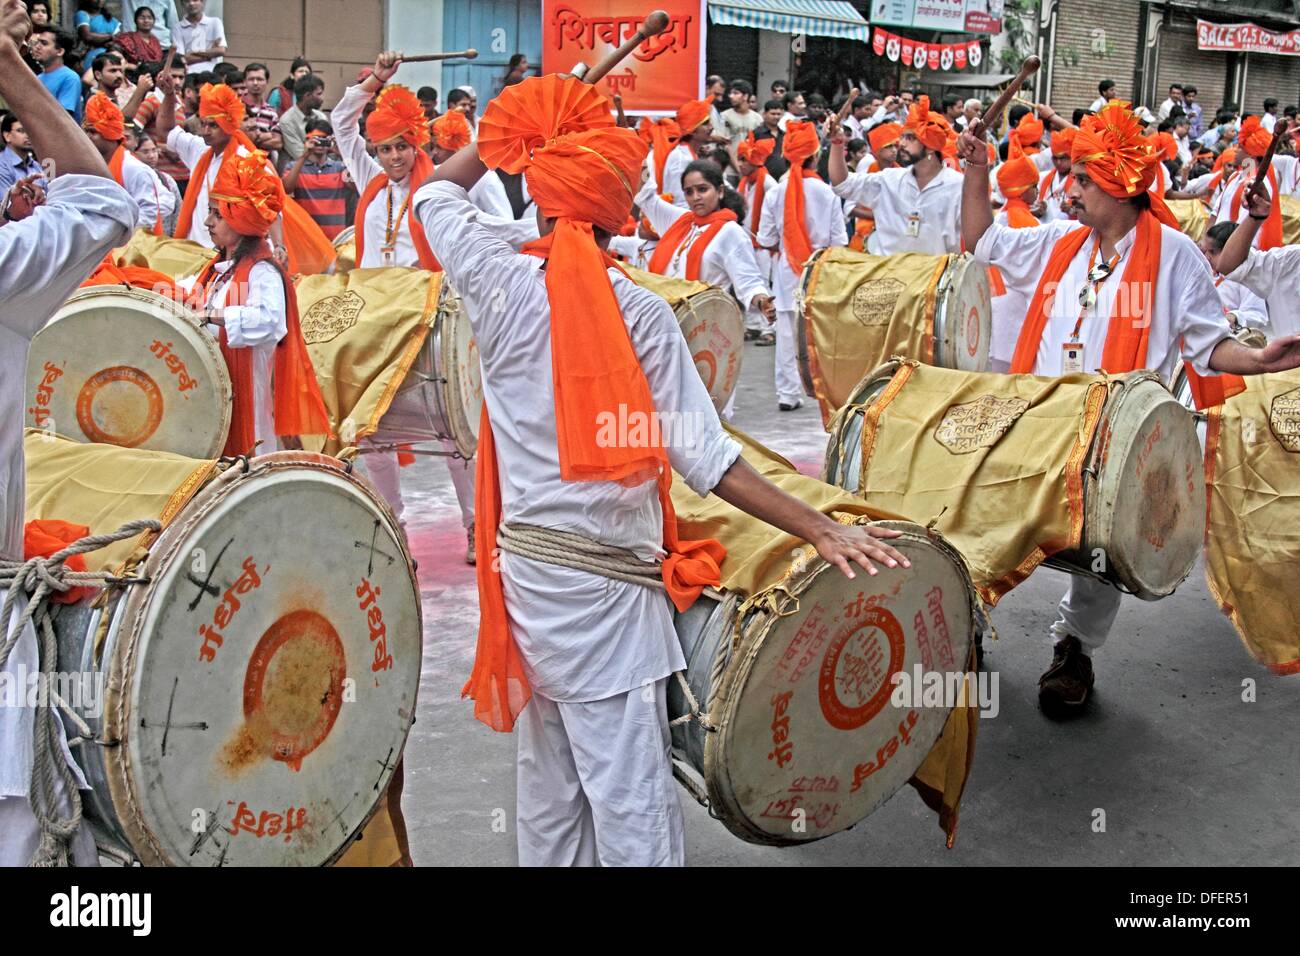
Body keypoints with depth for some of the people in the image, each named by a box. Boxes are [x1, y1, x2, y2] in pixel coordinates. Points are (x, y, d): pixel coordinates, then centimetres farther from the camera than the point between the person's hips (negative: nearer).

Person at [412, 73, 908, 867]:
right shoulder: (641, 313, -11)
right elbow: (706, 459, -15)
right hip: (607, 583, -5)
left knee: (550, 771, 20)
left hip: (524, 565, 5)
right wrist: (824, 530, -14)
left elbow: (439, 193, 18)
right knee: (628, 790, 1)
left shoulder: (500, 285, -3)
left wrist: (512, 128, 18)